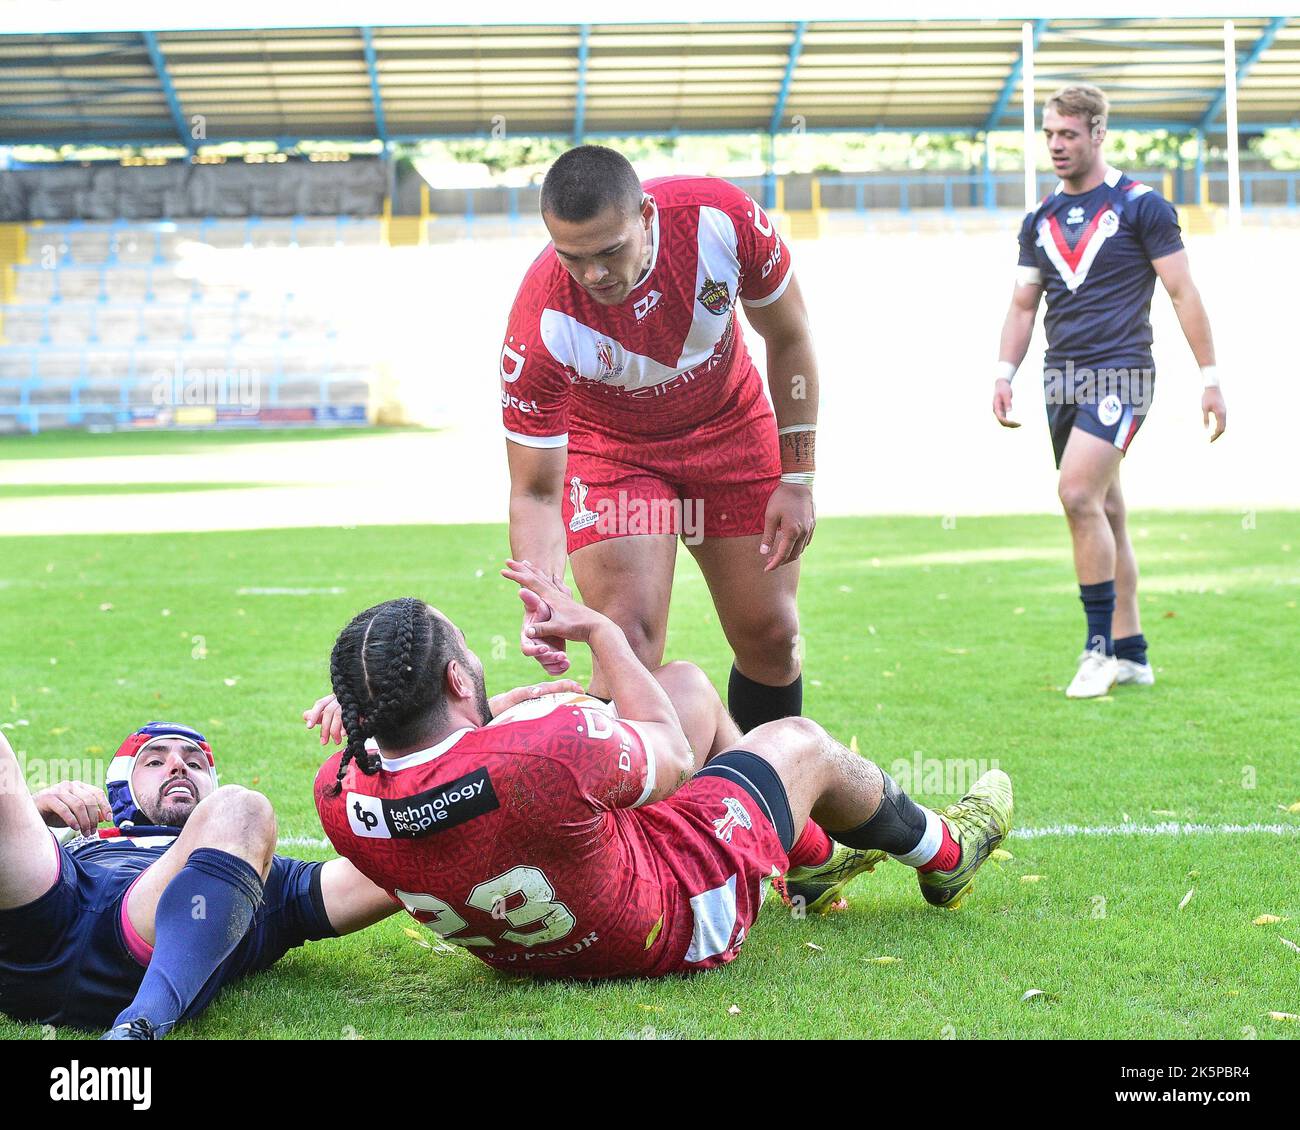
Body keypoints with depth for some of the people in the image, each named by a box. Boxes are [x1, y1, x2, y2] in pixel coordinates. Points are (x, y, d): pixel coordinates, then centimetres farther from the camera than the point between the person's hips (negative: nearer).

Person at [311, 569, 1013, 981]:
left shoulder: (340, 797, -27)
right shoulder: (552, 750, -45)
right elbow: (672, 758, -18)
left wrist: (361, 706, -11)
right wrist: (599, 629, -8)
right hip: (676, 923, -6)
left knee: (688, 685, 20)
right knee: (800, 742, 19)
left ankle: (816, 859, 45)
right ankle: (943, 851, 51)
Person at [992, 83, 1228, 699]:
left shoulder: (1141, 205, -3)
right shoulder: (1040, 220, 14)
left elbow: (1183, 293, -3)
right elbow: (1024, 303, 18)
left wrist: (1210, 377, -6)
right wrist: (1004, 372, 6)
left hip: (1119, 373, -6)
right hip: (1062, 380, 6)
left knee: (1077, 493, -21)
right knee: (1105, 512, 9)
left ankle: (1101, 646, -13)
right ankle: (1130, 652, 15)